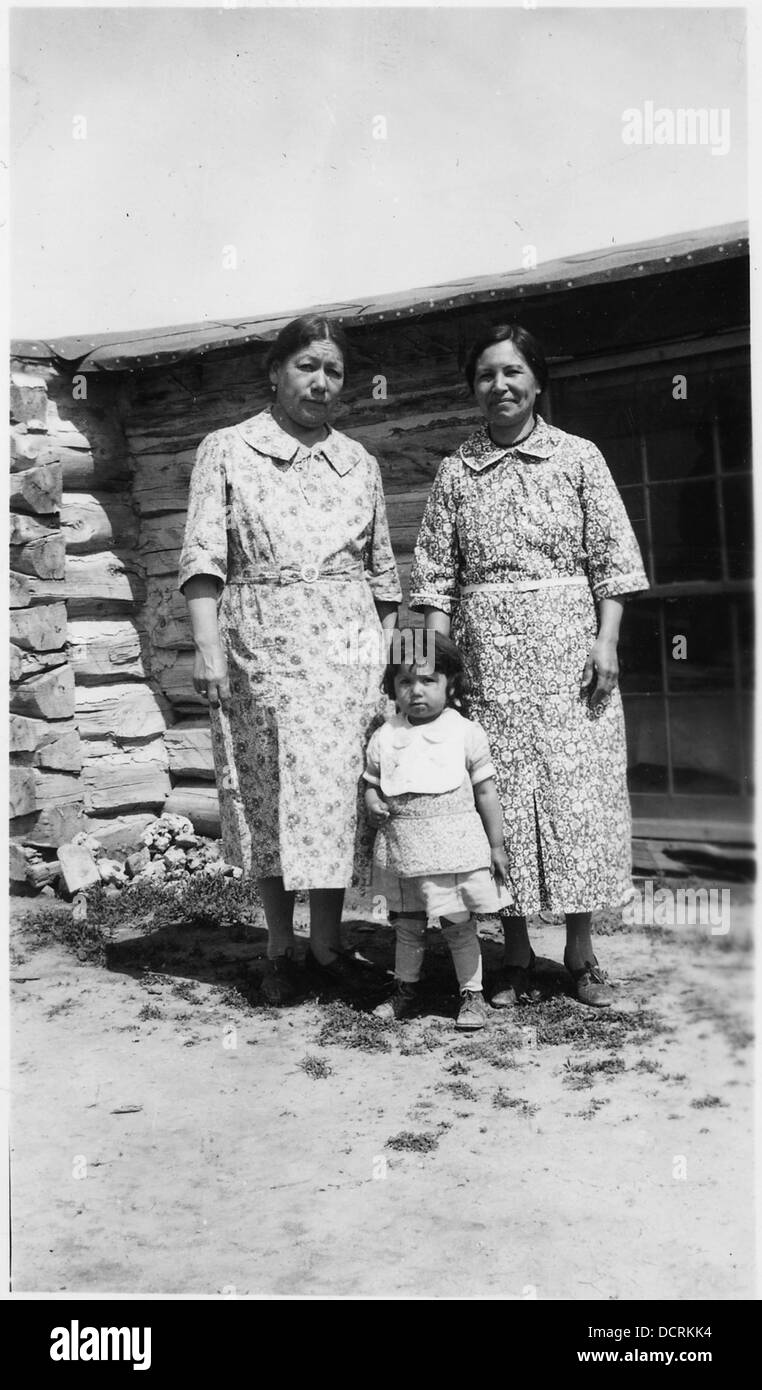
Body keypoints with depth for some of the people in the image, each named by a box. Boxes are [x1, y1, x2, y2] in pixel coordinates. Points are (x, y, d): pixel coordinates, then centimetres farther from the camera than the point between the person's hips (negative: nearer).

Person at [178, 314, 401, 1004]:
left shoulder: (360, 462, 14)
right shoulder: (227, 450, 5)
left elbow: (382, 570, 15)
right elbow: (203, 557, -3)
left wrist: (393, 655, 9)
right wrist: (208, 647, -12)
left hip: (349, 644, 3)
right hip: (263, 642, -2)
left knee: (339, 789, 2)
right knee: (271, 792, 1)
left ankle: (328, 942, 15)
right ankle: (280, 949, 14)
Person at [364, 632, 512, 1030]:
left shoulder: (466, 733, -3)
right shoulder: (384, 737, 4)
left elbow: (485, 792, 2)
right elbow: (371, 782, 15)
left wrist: (496, 845, 3)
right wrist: (372, 804, -8)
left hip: (454, 847, -3)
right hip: (401, 848, 3)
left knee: (459, 926, 4)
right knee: (406, 926, 15)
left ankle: (472, 995, 18)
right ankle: (405, 991, 31)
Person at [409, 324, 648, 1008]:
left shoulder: (578, 456, 6)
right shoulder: (455, 470, 10)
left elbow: (612, 557, 3)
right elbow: (437, 573, 7)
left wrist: (607, 640, -7)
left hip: (568, 644, -1)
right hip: (487, 650, 1)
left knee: (576, 789, 0)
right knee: (501, 792, 1)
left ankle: (581, 953, 13)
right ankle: (517, 956, 13)